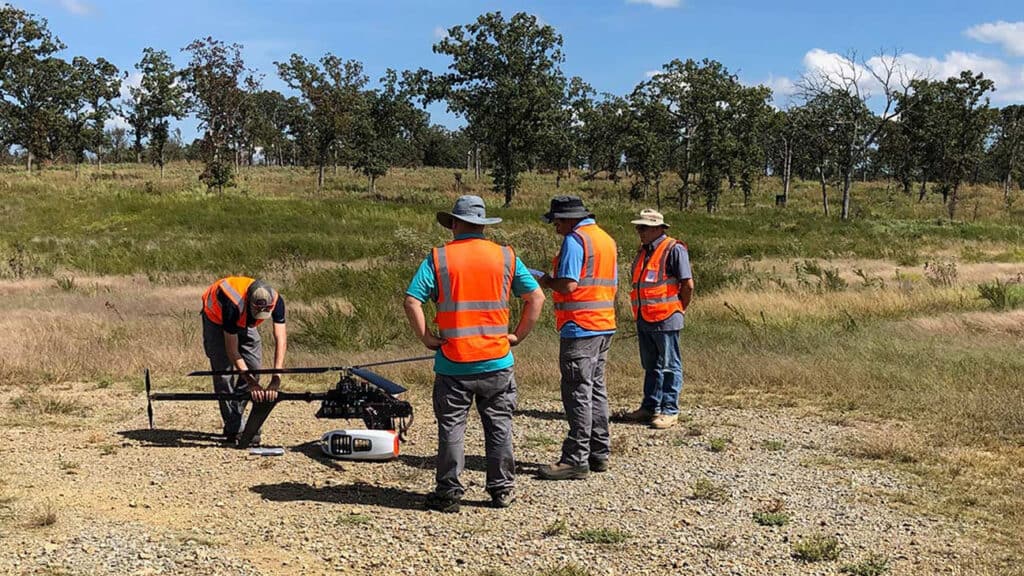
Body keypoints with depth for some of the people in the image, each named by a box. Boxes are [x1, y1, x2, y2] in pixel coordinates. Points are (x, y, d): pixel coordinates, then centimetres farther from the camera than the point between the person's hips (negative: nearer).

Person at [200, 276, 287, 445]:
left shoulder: (276, 300, -35)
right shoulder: (234, 305, -44)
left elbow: (281, 340, -36)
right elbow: (232, 350, -37)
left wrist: (276, 381, -43)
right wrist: (252, 384, -39)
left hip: (244, 322, 4)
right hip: (216, 316, -4)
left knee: (254, 367, -7)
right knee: (224, 370, -11)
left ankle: (235, 417, 8)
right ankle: (235, 428, -4)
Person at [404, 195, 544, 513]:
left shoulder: (438, 257, -3)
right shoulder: (506, 257, 3)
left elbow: (412, 300, -11)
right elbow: (536, 298, 3)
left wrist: (426, 338, -3)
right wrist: (517, 335, 8)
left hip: (453, 362, -2)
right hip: (497, 361, 2)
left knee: (451, 427, 8)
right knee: (499, 426, 13)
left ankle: (449, 492, 12)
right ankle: (502, 489, 19)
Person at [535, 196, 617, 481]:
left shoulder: (575, 240, -12)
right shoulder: (607, 239, 16)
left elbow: (568, 285, -21)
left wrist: (548, 282, 0)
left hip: (580, 328, -9)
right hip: (605, 326, 9)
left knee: (578, 393, -6)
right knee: (596, 389, 14)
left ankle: (575, 460, -4)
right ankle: (599, 454, 20)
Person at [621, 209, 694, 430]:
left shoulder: (674, 250, -10)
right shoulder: (643, 251, 15)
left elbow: (688, 285, -12)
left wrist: (680, 309, 0)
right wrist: (639, 312, 17)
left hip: (665, 320, -8)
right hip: (644, 320, 8)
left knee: (669, 366, -1)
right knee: (650, 366, 15)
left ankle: (669, 411, 3)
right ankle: (650, 407, 23)